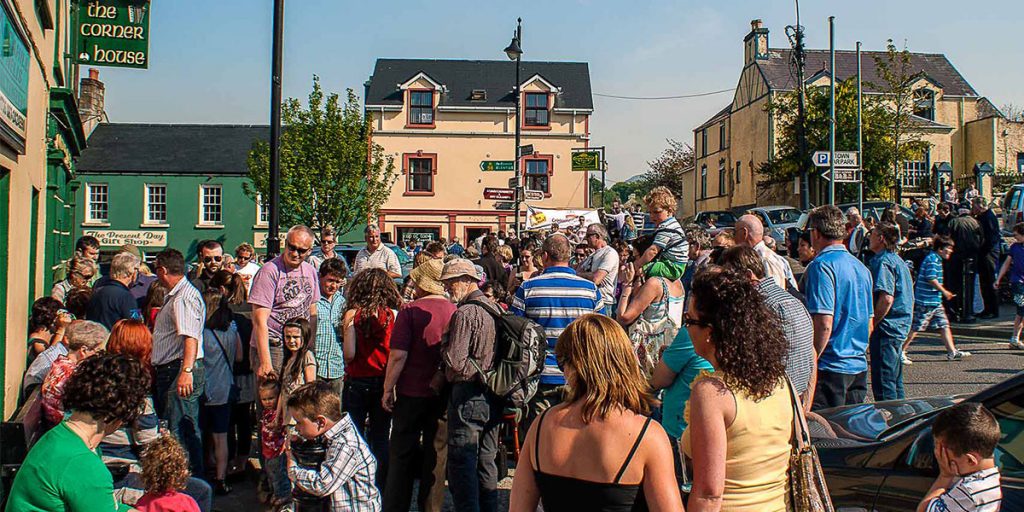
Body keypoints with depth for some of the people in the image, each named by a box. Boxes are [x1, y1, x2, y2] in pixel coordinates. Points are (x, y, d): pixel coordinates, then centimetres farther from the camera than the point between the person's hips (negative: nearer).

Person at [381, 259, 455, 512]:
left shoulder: (411, 310, -11)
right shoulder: (455, 311, -1)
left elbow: (398, 355, -14)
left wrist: (388, 389, -4)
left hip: (412, 393, -3)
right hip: (444, 396, 3)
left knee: (402, 455, 9)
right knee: (437, 455, 12)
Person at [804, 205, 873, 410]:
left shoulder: (821, 265, -13)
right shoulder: (861, 267, 13)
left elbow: (824, 323, -20)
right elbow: (869, 323, 18)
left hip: (831, 368, -8)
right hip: (859, 367, 8)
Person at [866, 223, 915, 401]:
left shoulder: (882, 262, -14)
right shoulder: (898, 260, 16)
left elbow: (886, 298, -25)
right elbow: (907, 297, 21)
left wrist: (871, 325, -16)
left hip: (886, 327, -10)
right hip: (901, 326, 10)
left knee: (882, 385, -6)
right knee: (895, 381, 17)